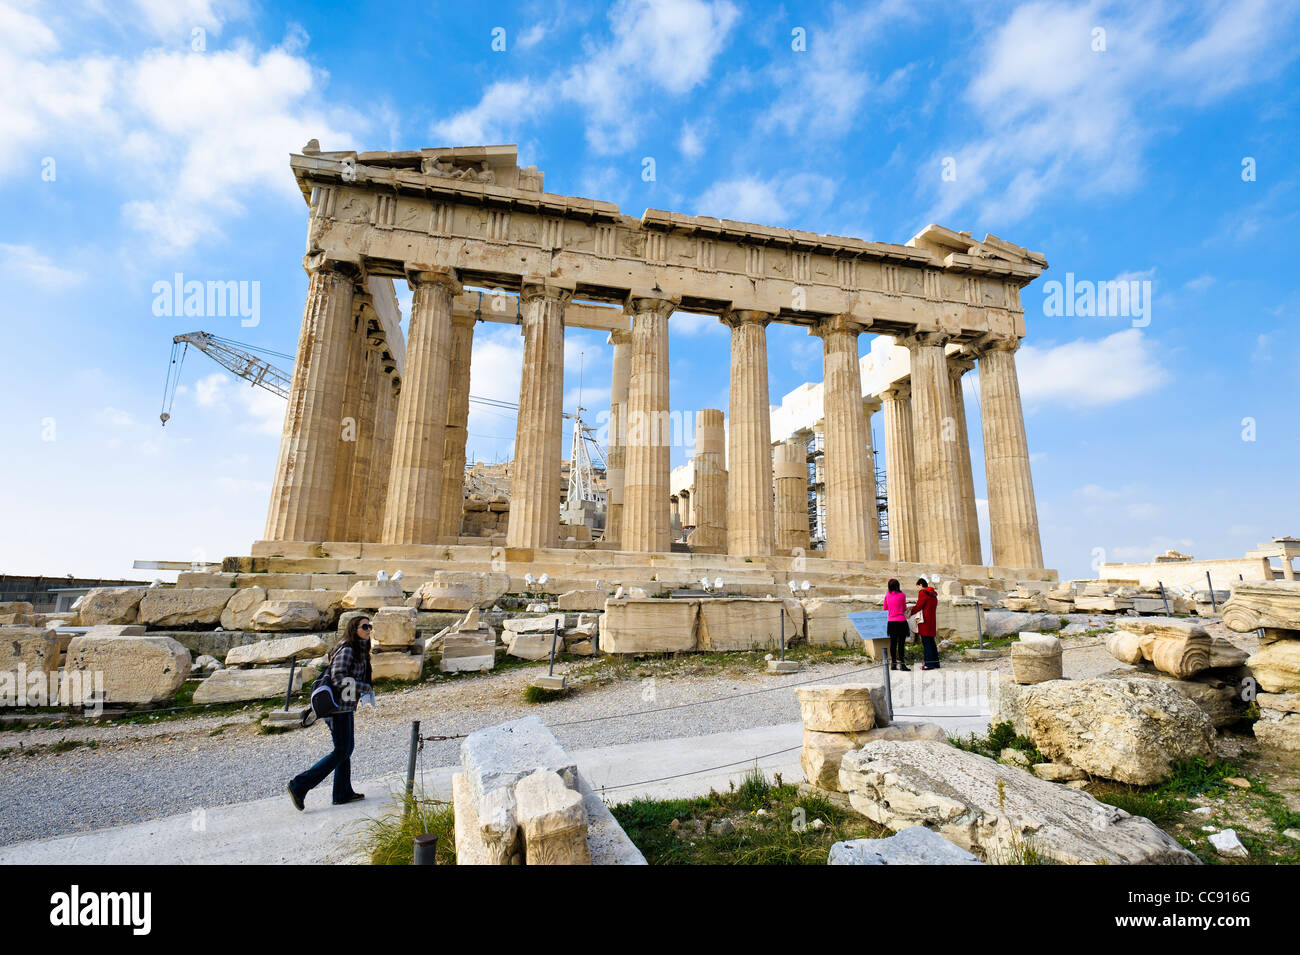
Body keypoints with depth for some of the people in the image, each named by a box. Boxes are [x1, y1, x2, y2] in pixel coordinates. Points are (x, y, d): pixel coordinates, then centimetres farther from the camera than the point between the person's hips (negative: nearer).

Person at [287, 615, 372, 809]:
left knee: (346, 750, 14)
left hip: (346, 705, 10)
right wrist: (365, 687, -17)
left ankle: (343, 793, 23)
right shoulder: (347, 650, -18)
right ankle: (299, 786, 5)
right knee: (342, 751, -2)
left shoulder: (360, 651, 12)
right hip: (338, 706, -10)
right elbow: (338, 679, -25)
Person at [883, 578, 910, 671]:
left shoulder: (887, 595, 4)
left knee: (893, 642, 9)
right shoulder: (902, 595, -5)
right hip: (901, 621, -4)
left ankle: (893, 663, 12)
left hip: (891, 621, 4)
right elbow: (904, 609, 5)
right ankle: (901, 663, -3)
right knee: (901, 642, -1)